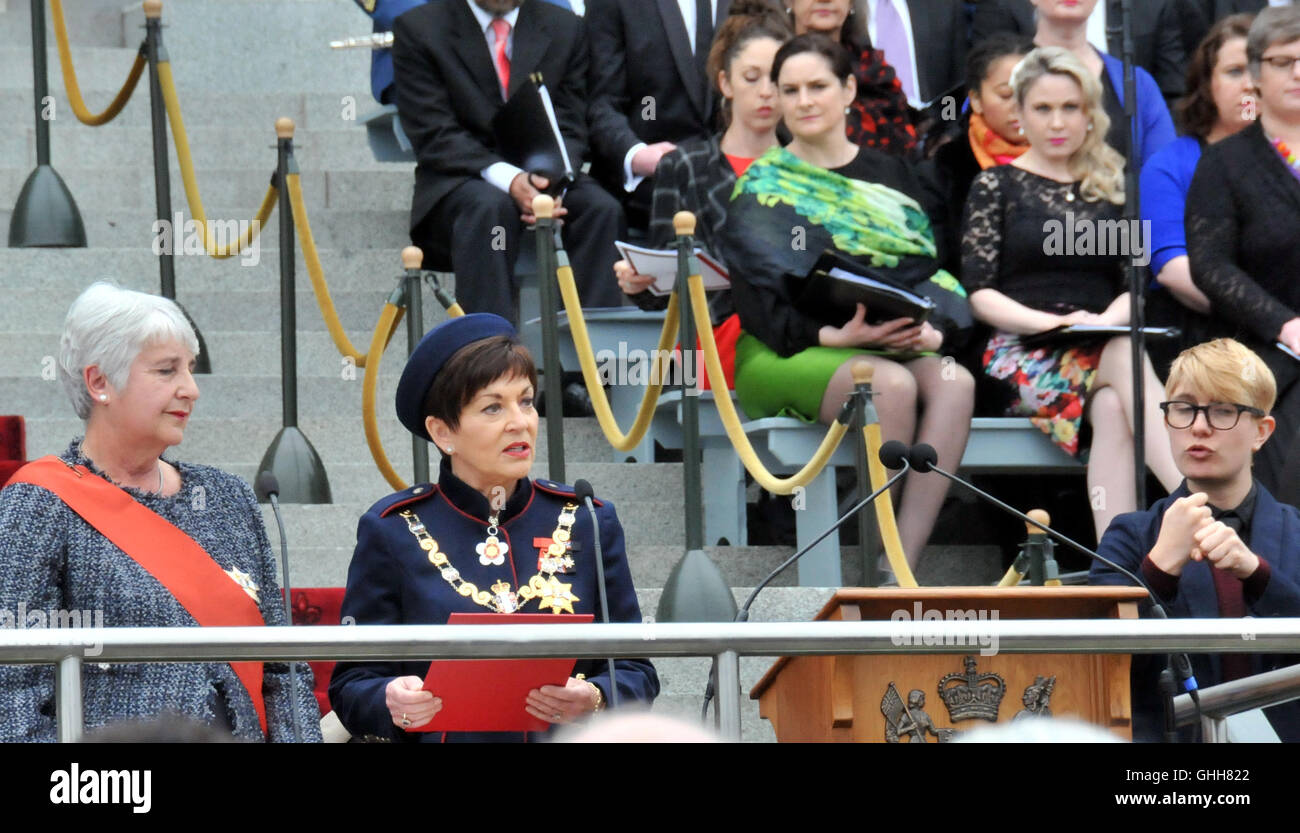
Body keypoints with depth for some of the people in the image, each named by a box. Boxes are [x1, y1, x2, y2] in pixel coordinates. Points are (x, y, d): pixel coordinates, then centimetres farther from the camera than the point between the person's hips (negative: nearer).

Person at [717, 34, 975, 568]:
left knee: (954, 381, -31)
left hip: (892, 347, 4)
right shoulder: (763, 189, 6)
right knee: (892, 385, -36)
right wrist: (833, 336, -22)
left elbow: (929, 269, 10)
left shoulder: (889, 177, 17)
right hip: (785, 353, -4)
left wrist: (933, 332, -12)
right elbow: (759, 298, -5)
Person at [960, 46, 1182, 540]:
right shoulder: (996, 186, 13)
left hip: (1103, 346, 2)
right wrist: (1050, 322, -14)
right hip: (1021, 354, -2)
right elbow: (979, 294, 3)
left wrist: (1106, 319, -11)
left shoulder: (1114, 188, 21)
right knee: (1124, 357, -34)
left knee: (1112, 410, -36)